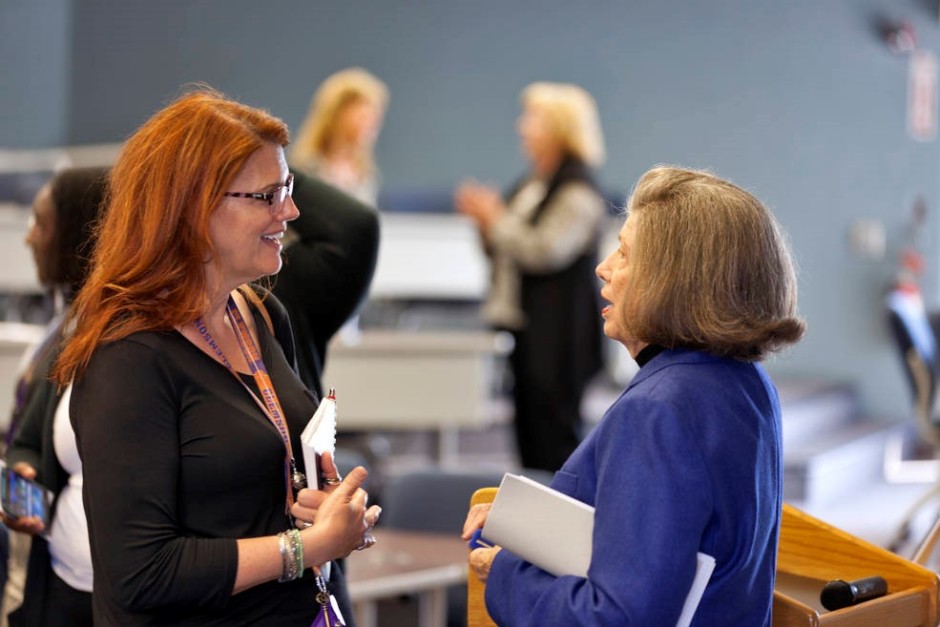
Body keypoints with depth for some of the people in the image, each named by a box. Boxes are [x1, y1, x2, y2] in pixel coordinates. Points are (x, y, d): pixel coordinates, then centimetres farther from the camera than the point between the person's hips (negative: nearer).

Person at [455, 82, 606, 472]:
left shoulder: (577, 190, -11)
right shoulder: (530, 185, 17)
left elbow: (546, 251, -21)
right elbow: (503, 254, 25)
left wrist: (496, 218, -10)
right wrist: (485, 223, 5)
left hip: (556, 336, -9)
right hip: (520, 324, 9)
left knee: (554, 440, -8)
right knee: (528, 439, 11)